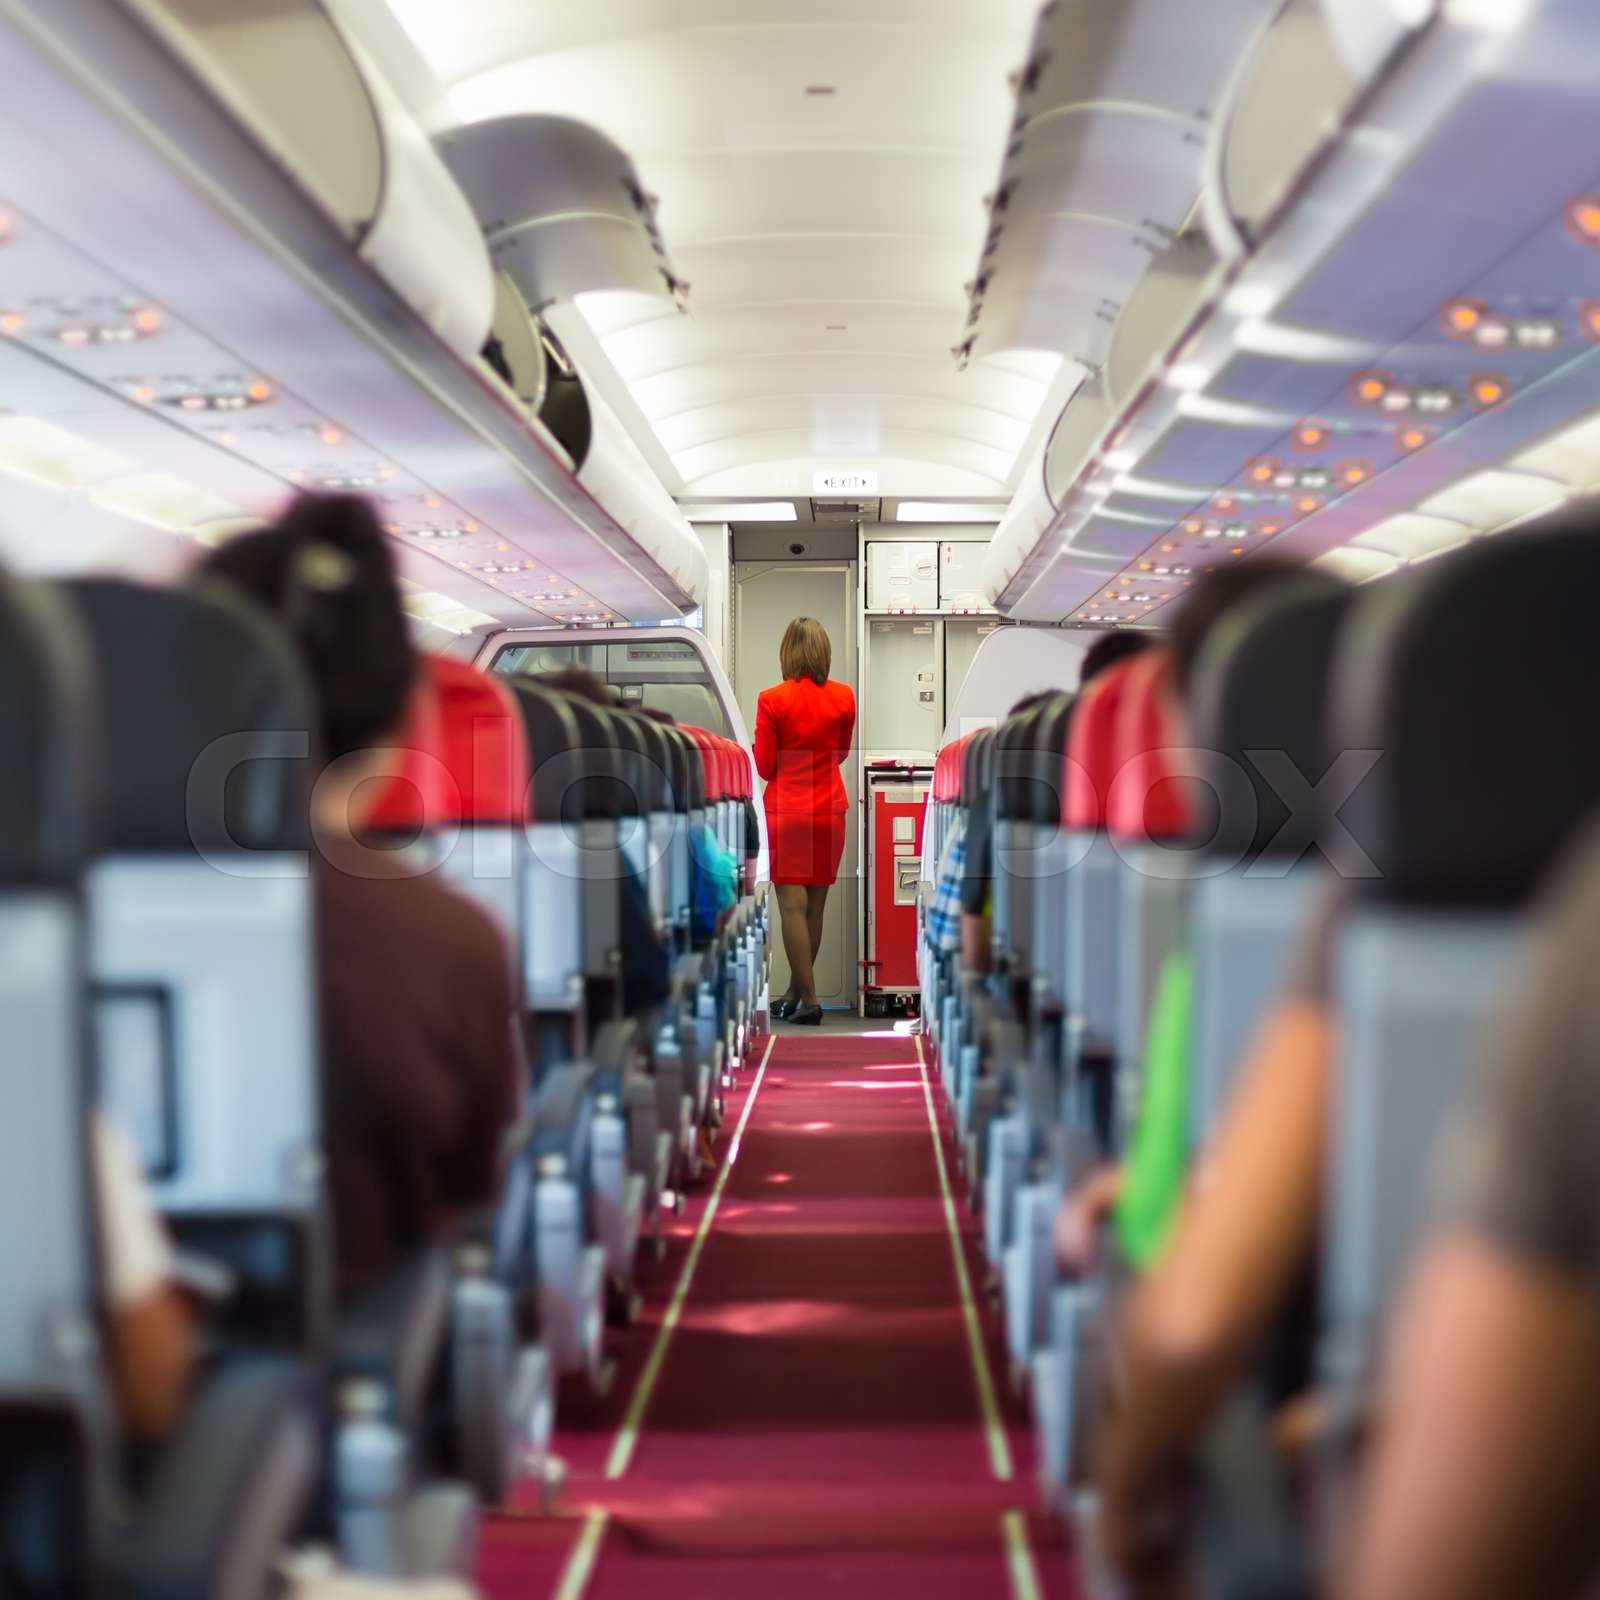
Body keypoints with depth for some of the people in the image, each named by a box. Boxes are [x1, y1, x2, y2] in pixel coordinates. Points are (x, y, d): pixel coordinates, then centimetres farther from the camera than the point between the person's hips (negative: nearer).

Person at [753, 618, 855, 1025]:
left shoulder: (772, 700, -10)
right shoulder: (844, 697, -1)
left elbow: (765, 767, -5)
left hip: (786, 811, -4)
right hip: (830, 810, 4)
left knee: (792, 905, -1)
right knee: (815, 906, 12)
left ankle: (809, 1000, -5)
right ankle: (794, 993, 23)